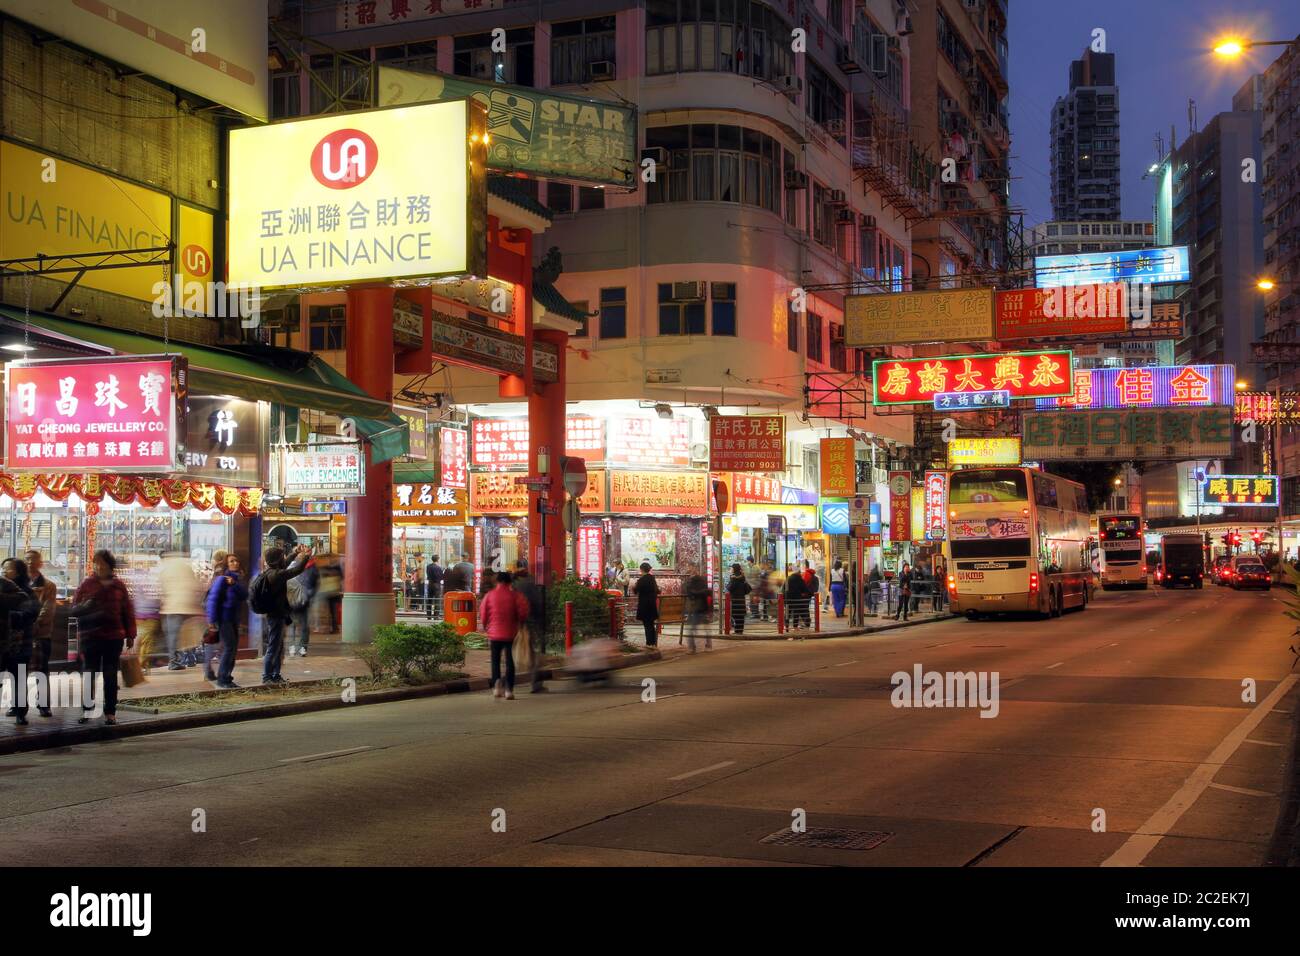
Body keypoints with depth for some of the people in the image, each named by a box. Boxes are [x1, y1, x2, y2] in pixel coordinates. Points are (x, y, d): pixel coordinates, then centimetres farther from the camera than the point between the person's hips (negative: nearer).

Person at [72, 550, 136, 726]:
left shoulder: (118, 586, 6)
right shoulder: (87, 585, 4)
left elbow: (128, 611, 7)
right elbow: (74, 609, 4)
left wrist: (130, 635, 3)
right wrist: (85, 606, -19)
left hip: (114, 637, 0)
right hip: (90, 637, 0)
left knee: (110, 676, 5)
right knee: (89, 673, 4)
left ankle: (110, 712, 10)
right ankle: (87, 710, 12)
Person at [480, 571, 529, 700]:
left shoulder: (490, 595, 0)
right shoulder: (514, 595, -3)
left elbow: (483, 613, 1)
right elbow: (523, 612, -9)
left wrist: (484, 626, 17)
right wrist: (520, 622, 10)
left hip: (494, 633, 1)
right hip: (510, 633, -1)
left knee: (495, 661, 13)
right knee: (510, 661, 5)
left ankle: (496, 683, -11)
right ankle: (509, 689, -2)